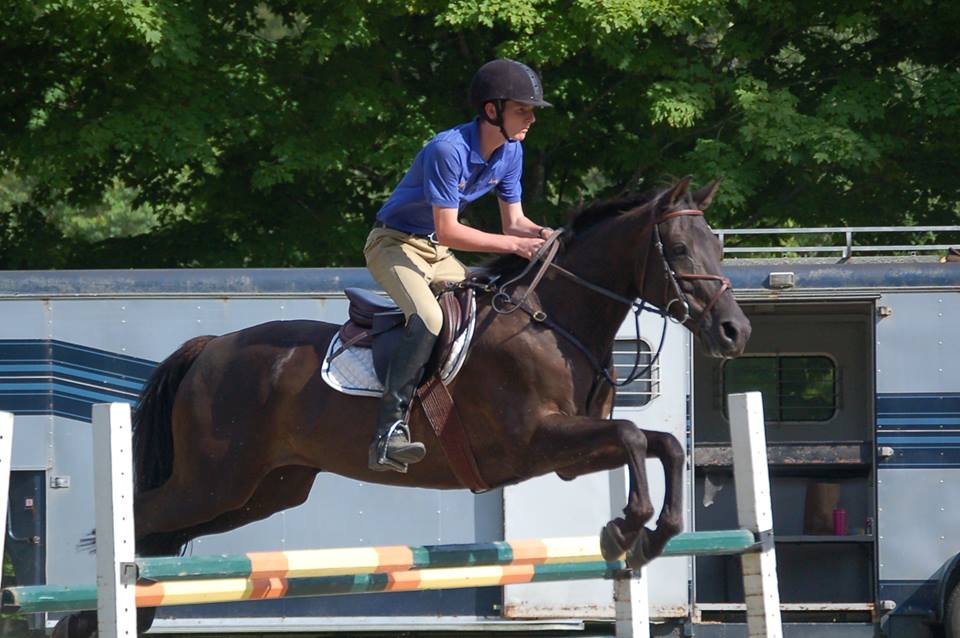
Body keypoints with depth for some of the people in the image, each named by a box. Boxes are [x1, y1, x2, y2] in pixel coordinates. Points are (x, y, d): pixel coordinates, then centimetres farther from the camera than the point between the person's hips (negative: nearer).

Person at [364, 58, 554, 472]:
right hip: (395, 244, -9)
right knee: (428, 319, -32)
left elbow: (513, 221, 5)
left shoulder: (510, 152, 0)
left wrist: (542, 235, -17)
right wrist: (514, 244, -30)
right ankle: (390, 431, -38)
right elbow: (448, 231, -28)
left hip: (436, 253, 9)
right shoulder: (449, 151, -27)